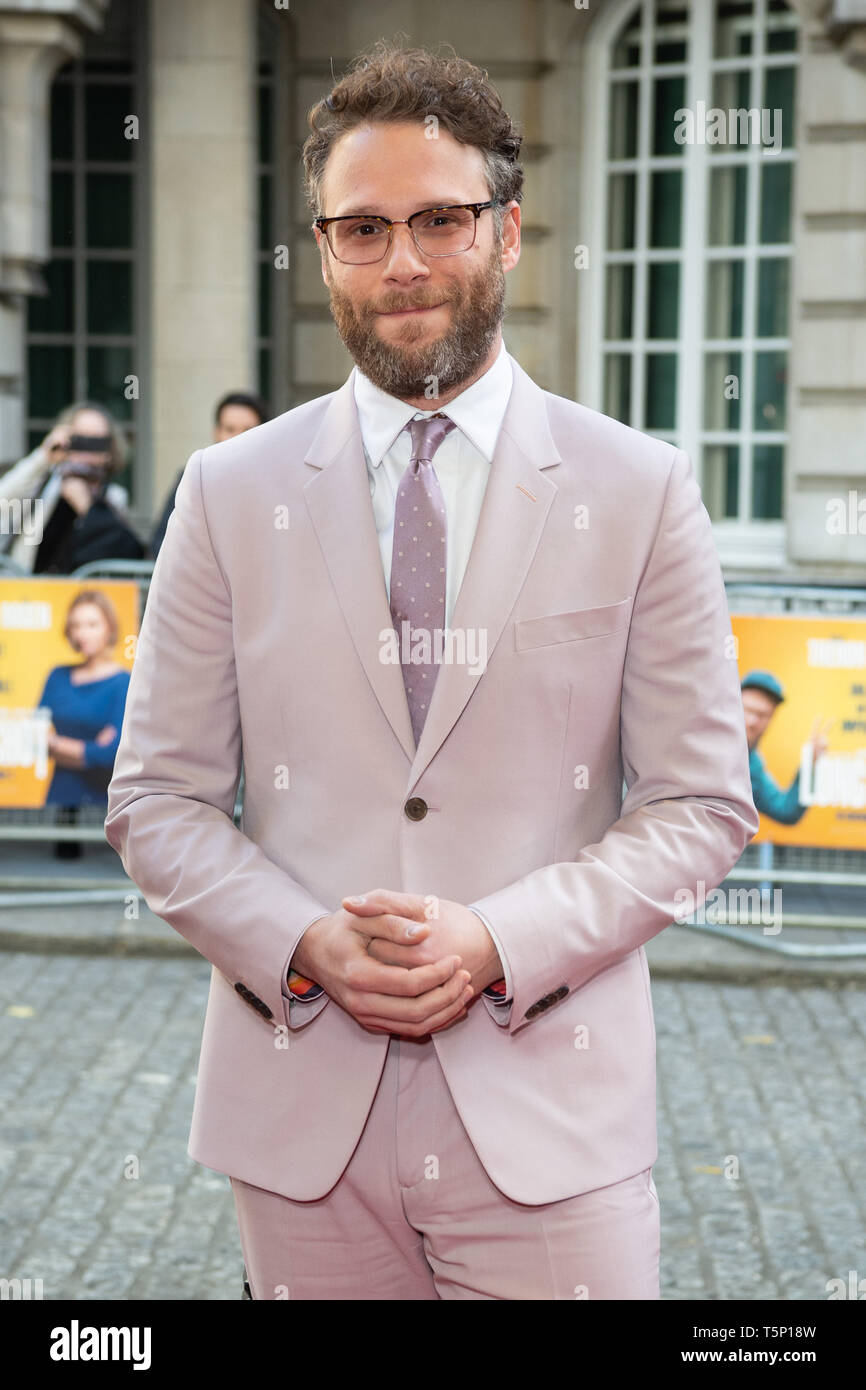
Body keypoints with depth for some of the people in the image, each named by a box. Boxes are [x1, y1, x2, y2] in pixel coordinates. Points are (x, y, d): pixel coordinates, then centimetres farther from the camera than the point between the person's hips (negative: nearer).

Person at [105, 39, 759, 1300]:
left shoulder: (641, 491, 0)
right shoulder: (231, 493, 3)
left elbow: (703, 802, 0)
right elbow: (155, 800, 4)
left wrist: (502, 939, -13)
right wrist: (304, 943, -13)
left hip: (548, 1113, -1)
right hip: (300, 1110, 1)